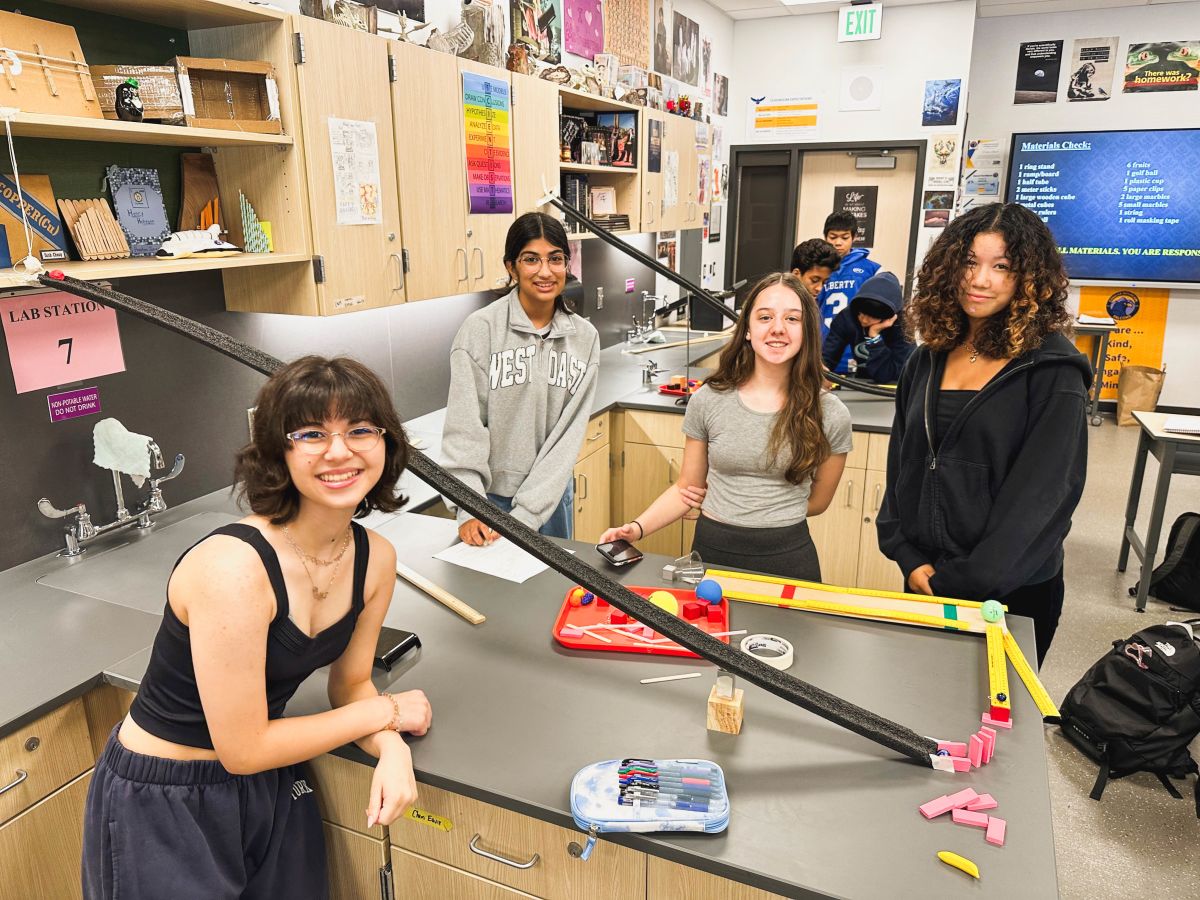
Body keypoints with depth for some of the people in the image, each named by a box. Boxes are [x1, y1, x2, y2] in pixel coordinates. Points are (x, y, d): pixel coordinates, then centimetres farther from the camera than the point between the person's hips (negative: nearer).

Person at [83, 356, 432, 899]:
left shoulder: (375, 559, -10)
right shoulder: (233, 568, -31)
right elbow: (243, 749, -24)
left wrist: (391, 749, -18)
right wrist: (386, 711, -16)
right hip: (163, 808, -6)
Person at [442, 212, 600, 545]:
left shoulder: (584, 337, -2)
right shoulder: (481, 329, -11)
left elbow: (570, 431, -6)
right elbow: (465, 429, -13)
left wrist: (526, 513, -14)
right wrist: (470, 510, -21)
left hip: (551, 495, 3)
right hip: (490, 496, -3)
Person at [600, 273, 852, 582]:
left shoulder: (829, 414, -7)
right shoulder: (707, 400, -5)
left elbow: (818, 501, 5)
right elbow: (686, 488, 1)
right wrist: (637, 528, -15)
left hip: (788, 556, 0)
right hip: (713, 549, 1)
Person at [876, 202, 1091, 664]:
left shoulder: (1054, 373, -13)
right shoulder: (929, 359, 3)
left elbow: (1040, 495, -16)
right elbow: (901, 460, 4)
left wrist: (959, 582, -16)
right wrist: (909, 557, -5)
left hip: (1010, 592, -4)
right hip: (924, 579, 5)